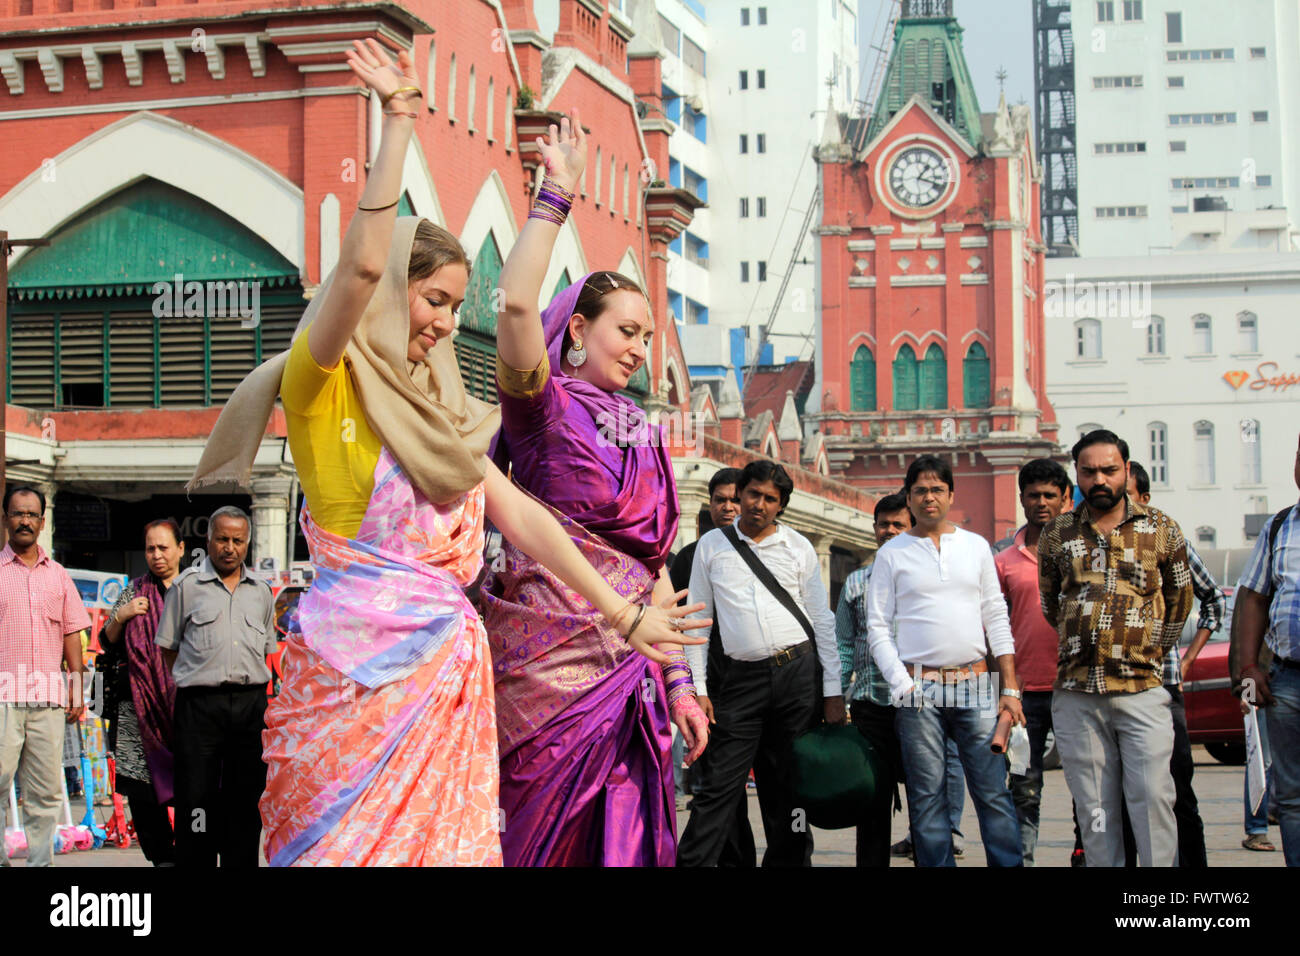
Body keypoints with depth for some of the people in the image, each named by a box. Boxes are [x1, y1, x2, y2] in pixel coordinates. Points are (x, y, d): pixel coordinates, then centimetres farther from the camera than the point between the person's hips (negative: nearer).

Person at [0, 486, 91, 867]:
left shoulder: (58, 575, 17)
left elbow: (71, 635, 17)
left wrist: (77, 689, 9)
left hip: (49, 696, 3)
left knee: (45, 791, 2)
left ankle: (41, 862, 6)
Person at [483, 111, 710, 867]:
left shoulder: (646, 438, 17)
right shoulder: (543, 406, 0)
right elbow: (517, 301, -19)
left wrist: (678, 681, 13)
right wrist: (558, 196, -14)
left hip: (629, 663, 6)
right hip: (552, 655, -6)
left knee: (626, 834, 3)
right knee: (555, 835, -2)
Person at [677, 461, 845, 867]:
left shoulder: (798, 547, 7)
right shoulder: (712, 546, 7)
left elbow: (822, 620, 8)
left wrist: (833, 691, 3)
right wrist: (698, 688, 0)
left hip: (798, 671, 1)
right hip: (743, 677, -1)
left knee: (788, 787, 6)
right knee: (719, 784, -8)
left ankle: (789, 860, 16)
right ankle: (691, 862, -7)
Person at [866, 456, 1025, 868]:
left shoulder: (976, 546, 12)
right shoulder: (891, 554, 6)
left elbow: (997, 618, 11)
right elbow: (878, 626, 3)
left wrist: (1010, 688, 4)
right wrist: (903, 687, -8)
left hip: (975, 684, 2)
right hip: (919, 687, -1)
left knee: (993, 793, -2)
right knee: (927, 798, 0)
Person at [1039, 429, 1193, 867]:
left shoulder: (1162, 530, 6)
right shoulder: (1057, 533, 9)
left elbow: (1179, 601, 16)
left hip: (1142, 689, -2)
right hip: (1076, 693, 2)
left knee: (1151, 796, -9)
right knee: (1094, 808, 3)